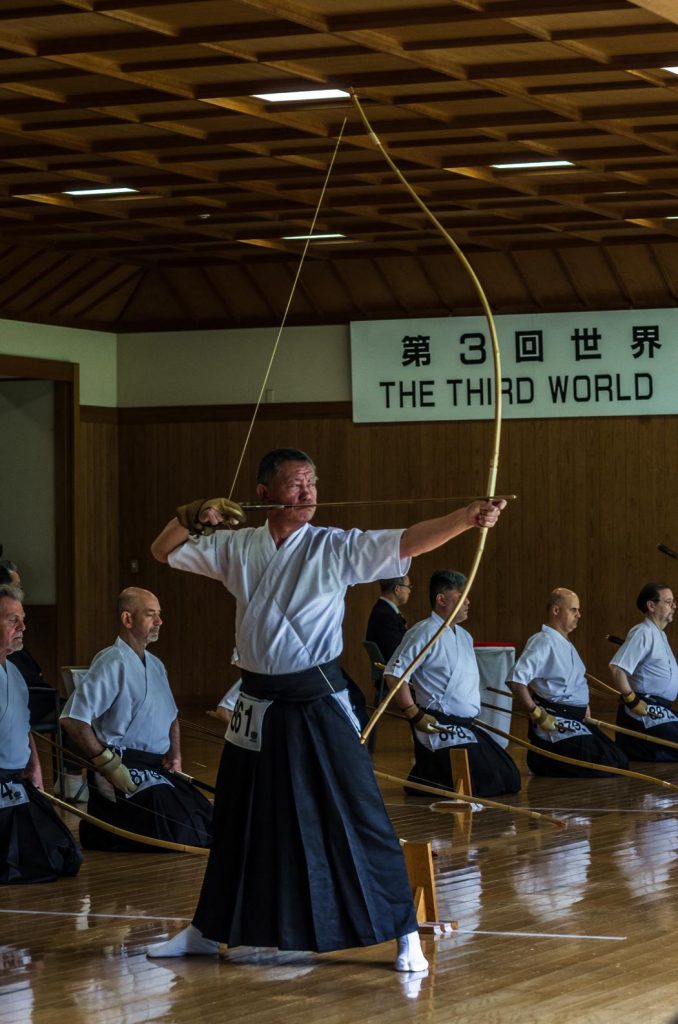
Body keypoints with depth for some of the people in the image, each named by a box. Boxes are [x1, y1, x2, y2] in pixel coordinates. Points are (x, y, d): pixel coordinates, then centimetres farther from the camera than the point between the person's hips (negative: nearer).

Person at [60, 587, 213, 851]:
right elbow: (72, 719, -22)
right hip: (125, 769, -9)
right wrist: (108, 764, -19)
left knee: (207, 825, 0)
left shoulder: (155, 665, 15)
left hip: (157, 768, 9)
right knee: (182, 833, -21)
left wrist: (175, 753, 9)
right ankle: (102, 829, -2)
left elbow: (171, 717, 28)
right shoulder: (112, 663, -13)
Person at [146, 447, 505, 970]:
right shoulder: (238, 547, 3)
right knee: (238, 821, 17)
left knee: (360, 816, -8)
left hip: (320, 706, -4)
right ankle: (207, 930, 33)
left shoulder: (336, 548, -8)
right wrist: (193, 517, -4)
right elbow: (165, 551, 15)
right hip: (259, 707, 4)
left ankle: (405, 934, -1)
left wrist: (468, 516, -38)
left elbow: (408, 542, -22)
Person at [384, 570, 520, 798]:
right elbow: (393, 675, -18)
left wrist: (473, 716, 17)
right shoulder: (424, 633, -13)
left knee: (509, 781, 8)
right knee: (485, 784, -18)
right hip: (440, 727, -9)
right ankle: (421, 781, 0)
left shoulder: (464, 636, 16)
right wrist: (415, 716, -18)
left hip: (467, 726, 9)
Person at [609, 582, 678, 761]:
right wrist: (632, 701, -19)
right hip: (648, 712, -10)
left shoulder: (659, 634, 17)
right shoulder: (643, 633, -16)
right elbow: (617, 668, -24)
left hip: (659, 711, 10)